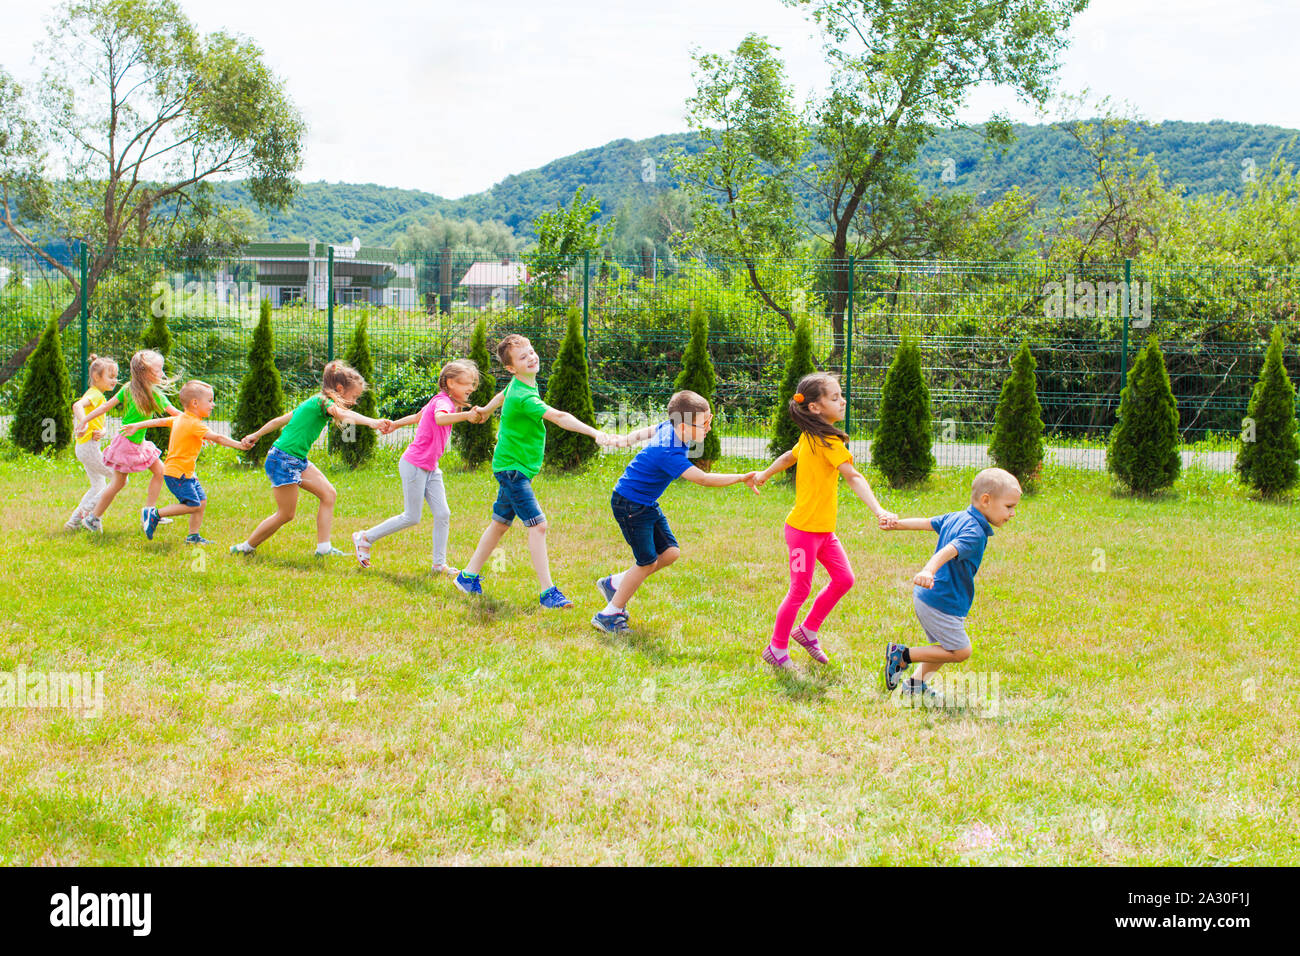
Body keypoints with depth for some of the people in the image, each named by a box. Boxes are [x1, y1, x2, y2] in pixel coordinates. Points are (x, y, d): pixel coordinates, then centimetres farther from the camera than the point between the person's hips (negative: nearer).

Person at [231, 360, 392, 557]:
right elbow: (345, 415, -37)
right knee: (286, 514, 1)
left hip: (297, 460, 10)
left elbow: (281, 420, 23)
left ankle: (323, 548, -1)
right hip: (283, 460, -10)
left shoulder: (312, 403, 15)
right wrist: (372, 422, -54)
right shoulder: (323, 402, -15)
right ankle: (246, 547, 17)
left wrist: (255, 435, 33)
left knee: (329, 494, 0)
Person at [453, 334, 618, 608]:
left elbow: (502, 396, 27)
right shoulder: (524, 397, -26)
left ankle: (468, 577, 30)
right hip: (513, 468, -10)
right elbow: (559, 417, -39)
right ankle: (547, 592, -15)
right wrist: (596, 434, -48)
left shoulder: (519, 384, 4)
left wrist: (485, 411, 48)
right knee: (537, 525, -15)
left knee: (501, 523, 18)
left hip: (512, 467, 10)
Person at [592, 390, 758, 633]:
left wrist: (626, 440, 34)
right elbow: (703, 479, -40)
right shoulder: (669, 453, -33)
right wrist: (742, 478, -40)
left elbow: (651, 430, 18)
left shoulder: (670, 428, -4)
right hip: (629, 504, -10)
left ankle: (614, 584, 19)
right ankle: (608, 616, 7)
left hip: (648, 504, 10)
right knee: (648, 562, -6)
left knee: (670, 552, 5)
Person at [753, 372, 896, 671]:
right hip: (804, 528, -9)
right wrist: (878, 511, -41)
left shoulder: (811, 437, 6)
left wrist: (764, 475, 41)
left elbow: (788, 456, 24)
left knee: (843, 579, 11)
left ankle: (808, 630, 27)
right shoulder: (828, 440, -22)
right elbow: (853, 477, -32)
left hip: (823, 529, 9)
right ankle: (776, 650, 17)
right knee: (800, 590, 2)